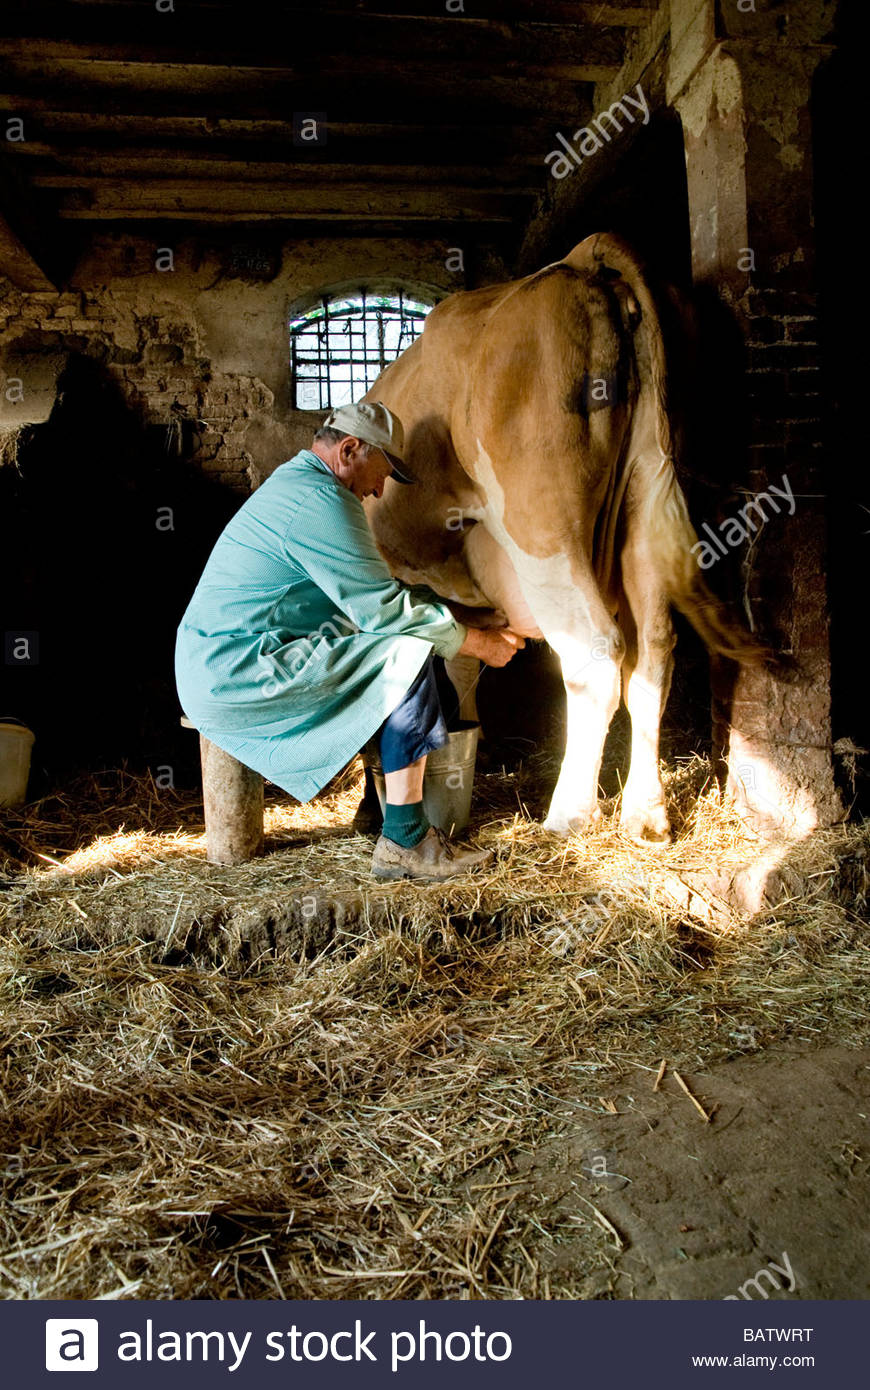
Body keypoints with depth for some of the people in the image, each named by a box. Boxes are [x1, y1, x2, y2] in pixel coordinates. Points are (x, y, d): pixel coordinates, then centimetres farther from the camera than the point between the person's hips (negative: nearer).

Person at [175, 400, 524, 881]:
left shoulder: (293, 483, 20)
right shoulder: (320, 500, -15)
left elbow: (368, 592, 22)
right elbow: (382, 607, -18)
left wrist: (464, 623, 17)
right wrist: (477, 643, -7)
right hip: (237, 675, -11)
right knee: (410, 656, -13)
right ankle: (403, 844, -10)